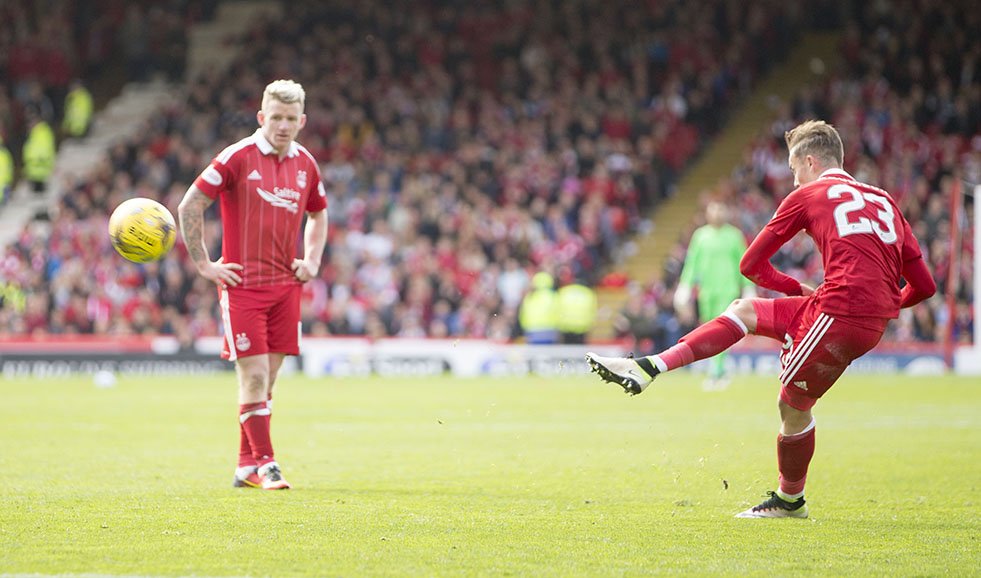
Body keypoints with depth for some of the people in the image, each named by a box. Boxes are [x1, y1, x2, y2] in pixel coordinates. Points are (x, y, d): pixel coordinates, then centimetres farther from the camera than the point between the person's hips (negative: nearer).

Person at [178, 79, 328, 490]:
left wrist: (312, 260, 13)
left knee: (267, 378, 7)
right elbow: (189, 206, -6)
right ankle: (264, 464, -3)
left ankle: (247, 467, 16)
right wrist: (204, 264, -7)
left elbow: (318, 213, 27)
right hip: (242, 283, -5)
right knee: (253, 376, -10)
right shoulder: (237, 157, -8)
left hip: (285, 284, 5)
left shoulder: (305, 164, 8)